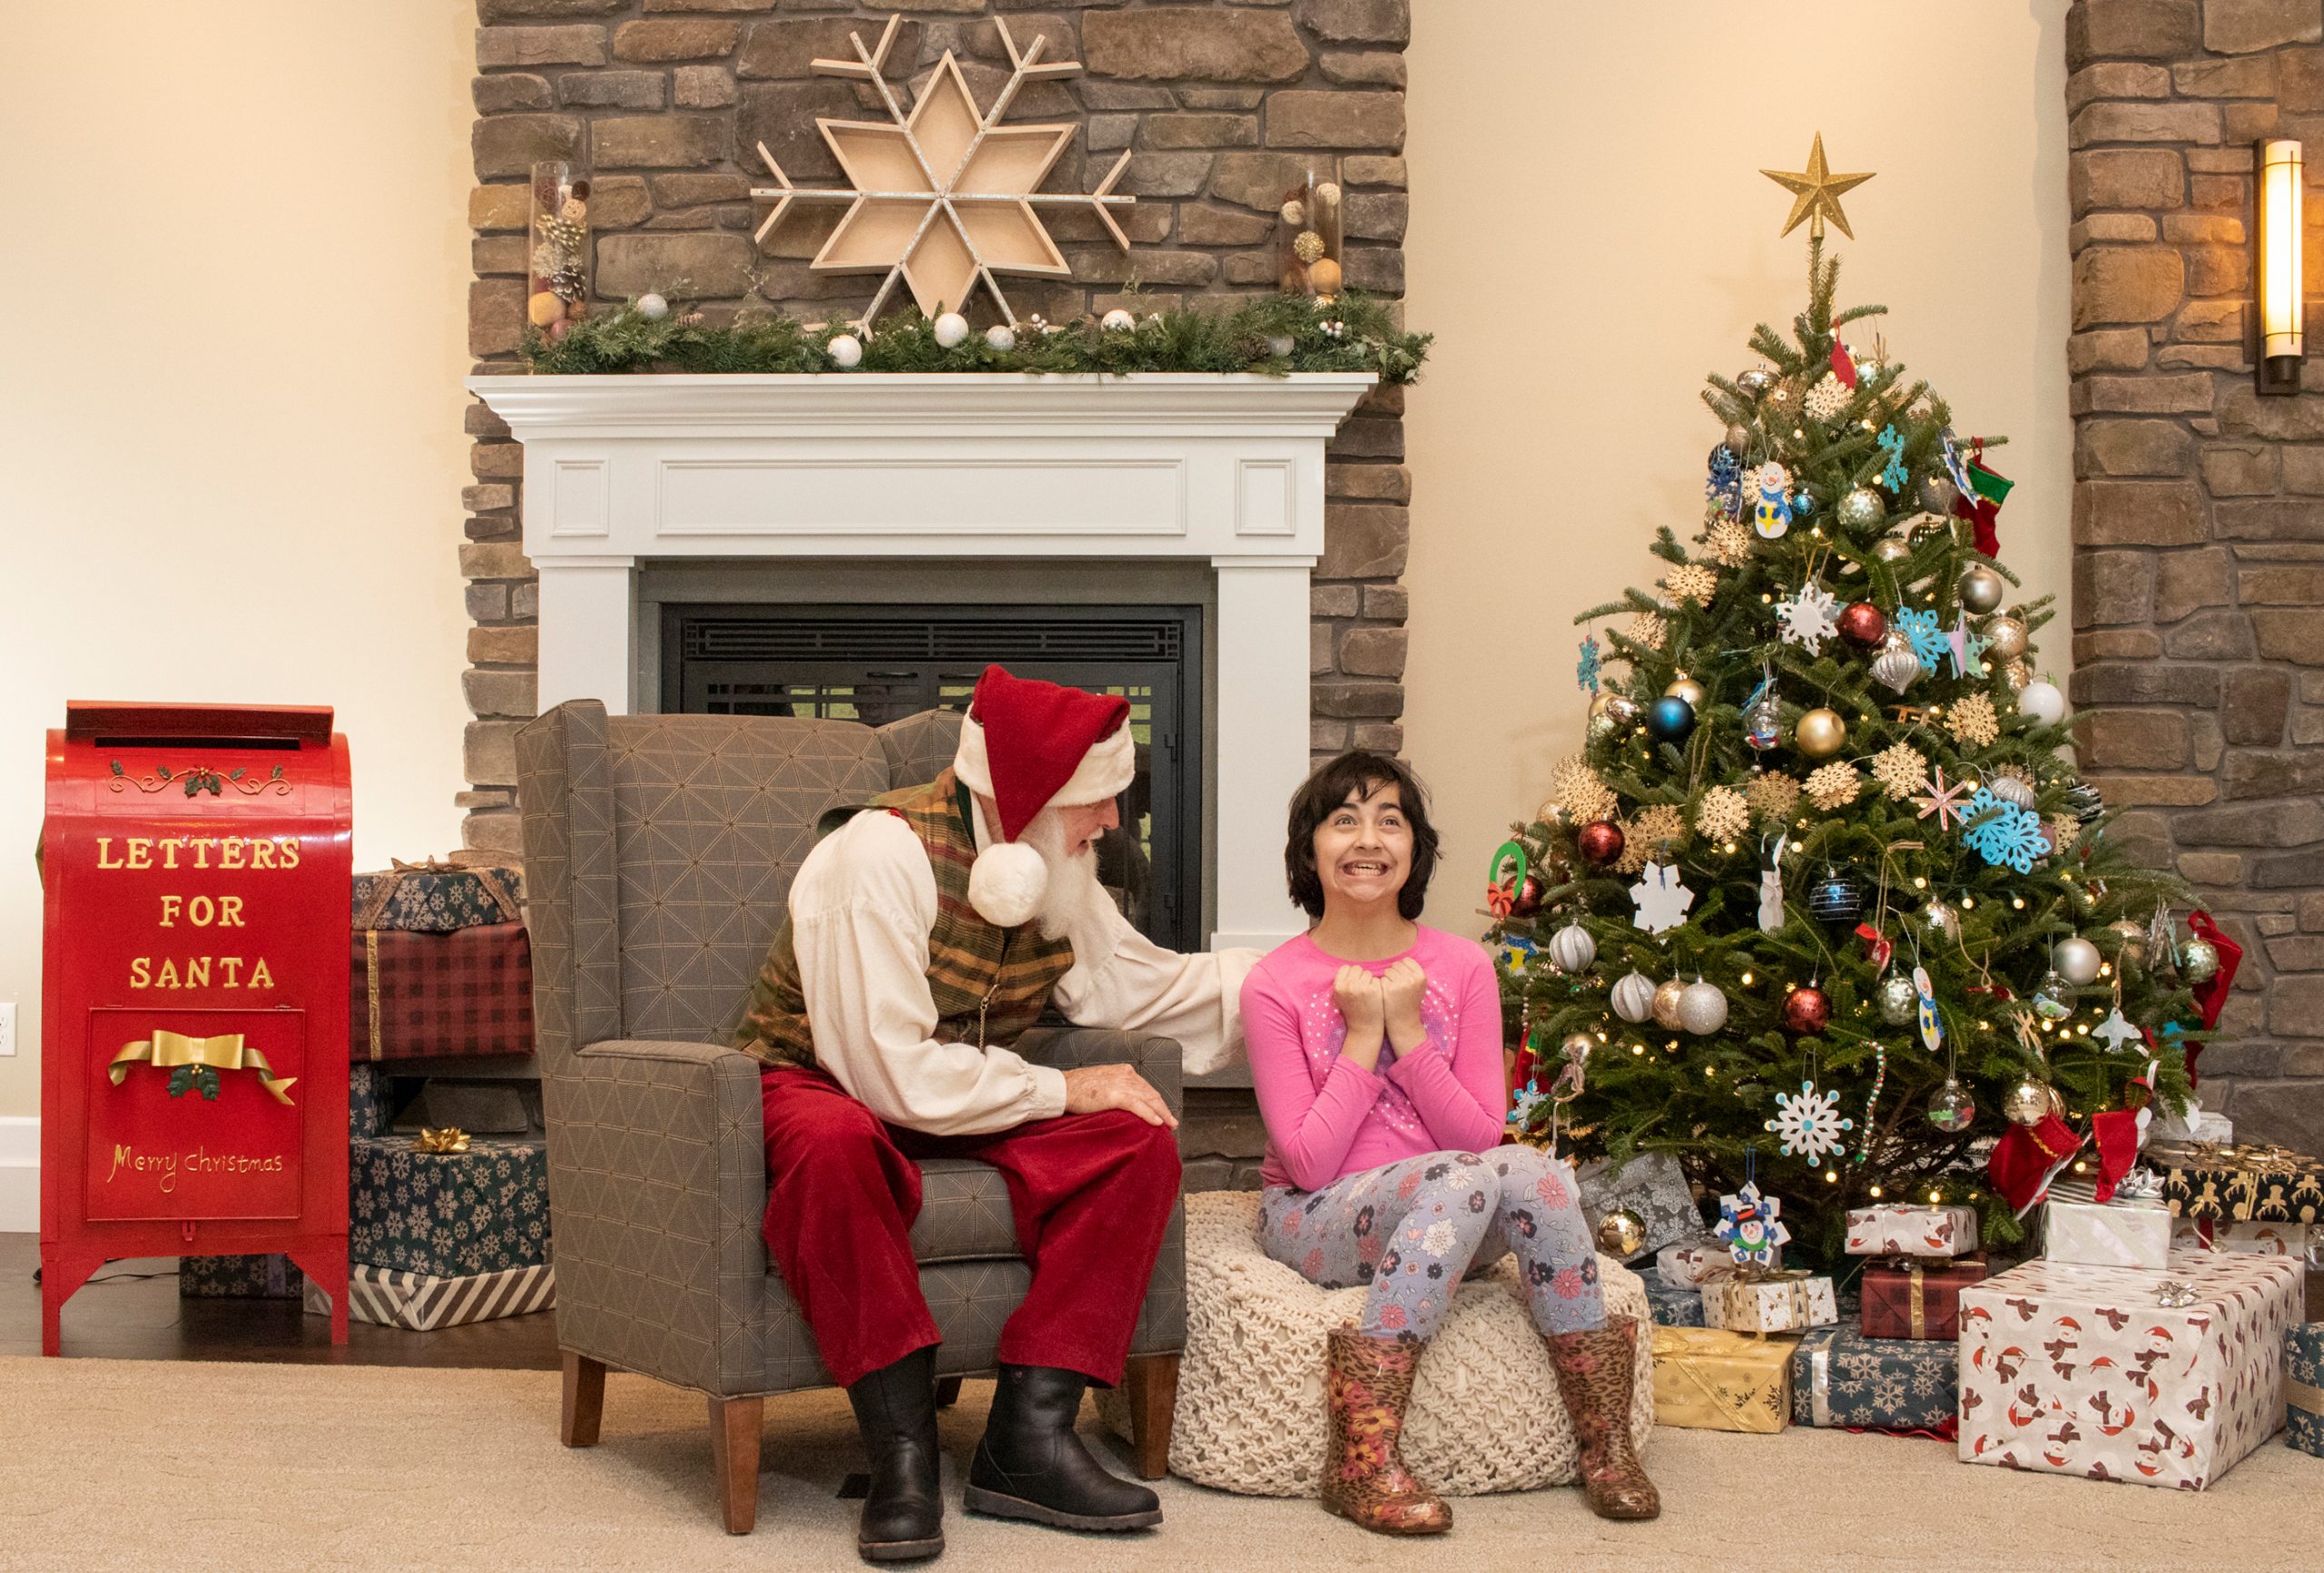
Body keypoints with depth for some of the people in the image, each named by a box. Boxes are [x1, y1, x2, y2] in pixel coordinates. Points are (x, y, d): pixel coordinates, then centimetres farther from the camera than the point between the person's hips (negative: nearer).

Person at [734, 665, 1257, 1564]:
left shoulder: (1055, 866, 2)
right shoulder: (883, 857, -24)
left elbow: (1132, 981, 12)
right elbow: (891, 1074, -27)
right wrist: (1062, 1091, -21)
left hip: (968, 1107, 7)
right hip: (813, 1088, -7)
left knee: (1138, 1144, -16)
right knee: (836, 1145, -43)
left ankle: (1028, 1438, -20)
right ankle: (902, 1453, -34)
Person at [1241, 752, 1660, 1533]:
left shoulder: (1462, 967, 2)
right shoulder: (1274, 986, -6)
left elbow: (1480, 1134, -4)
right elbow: (1307, 1163, -11)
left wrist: (1407, 1030, -13)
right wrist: (1362, 1036, -14)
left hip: (1453, 1230, 3)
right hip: (1316, 1221, -3)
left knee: (1530, 1170, -30)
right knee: (1464, 1179, -34)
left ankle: (1605, 1438, -24)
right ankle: (1361, 1459, -38)